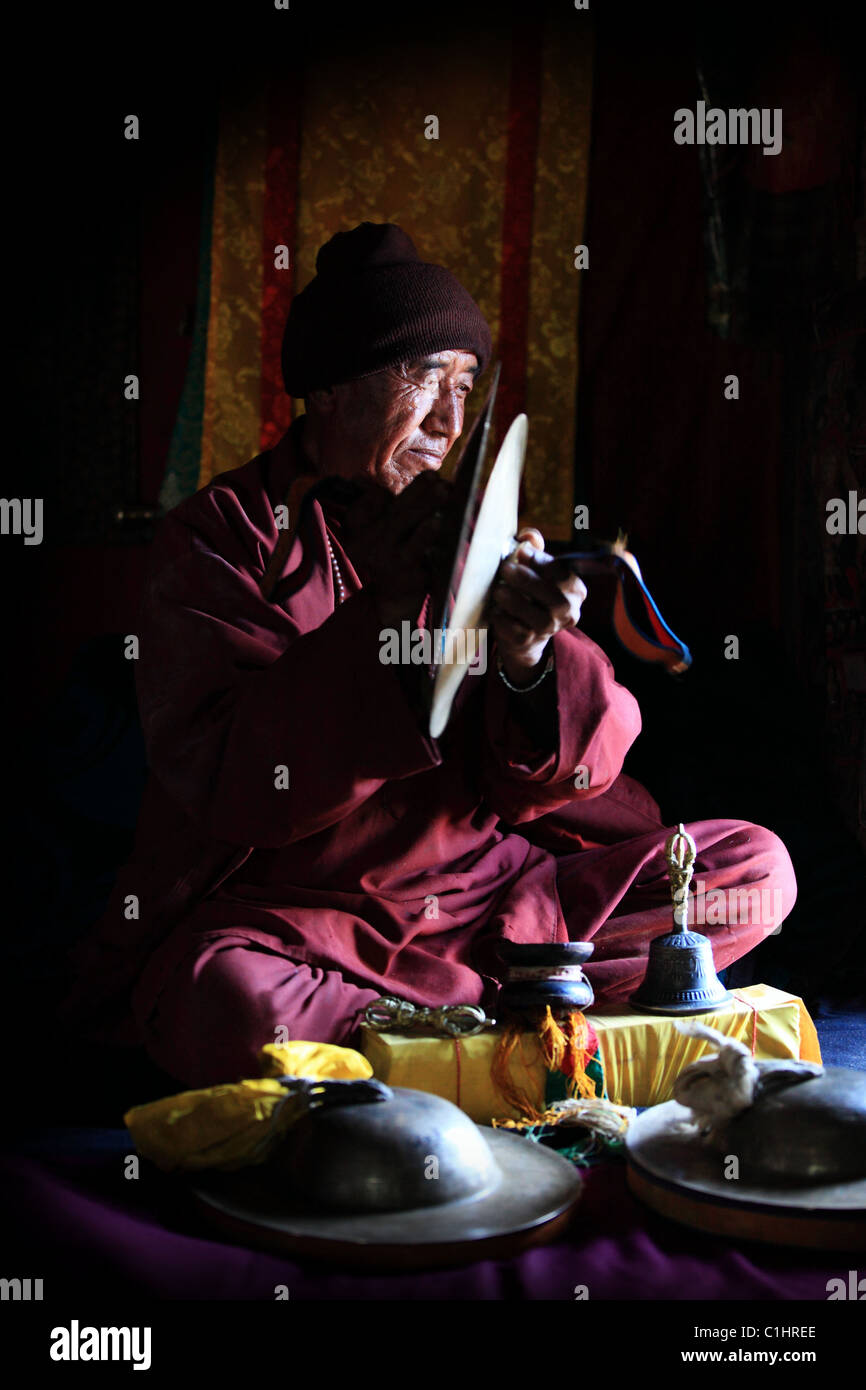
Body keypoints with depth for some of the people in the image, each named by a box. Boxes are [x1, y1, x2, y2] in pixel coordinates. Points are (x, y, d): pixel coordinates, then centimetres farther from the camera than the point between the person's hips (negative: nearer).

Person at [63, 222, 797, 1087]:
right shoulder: (223, 531, -2)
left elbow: (549, 778, 2)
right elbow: (220, 780, -16)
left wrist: (526, 660, -21)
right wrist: (386, 616, -23)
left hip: (475, 884, 5)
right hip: (279, 910, -4)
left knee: (755, 867, -6)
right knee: (230, 1007, -38)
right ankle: (496, 1008, -14)